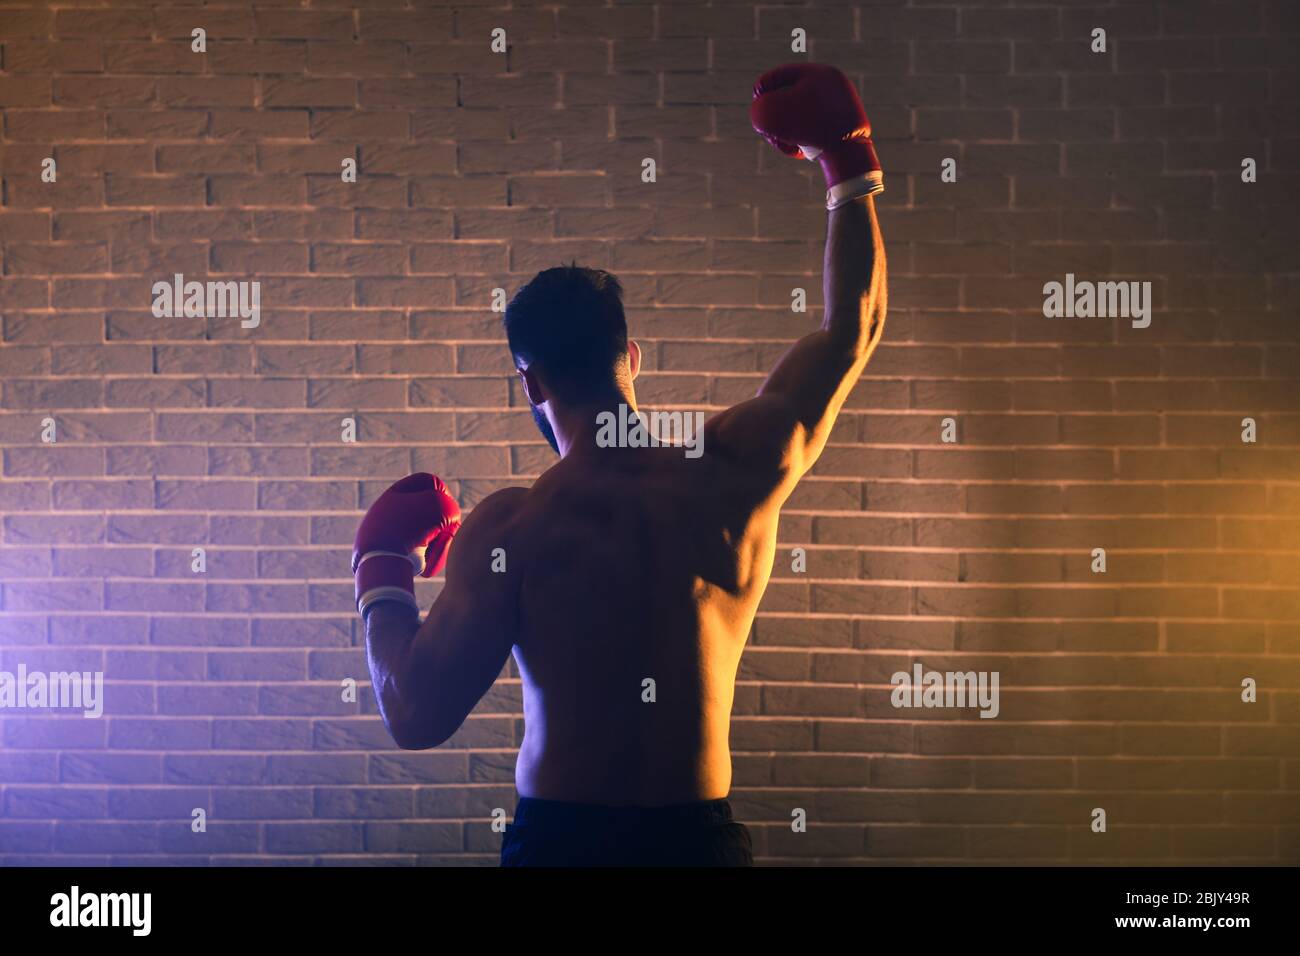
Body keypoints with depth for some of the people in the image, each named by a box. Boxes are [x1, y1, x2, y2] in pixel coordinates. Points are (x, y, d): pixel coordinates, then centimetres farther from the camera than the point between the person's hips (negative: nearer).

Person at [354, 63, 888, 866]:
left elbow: (416, 715, -11)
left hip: (561, 838, -2)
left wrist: (383, 580, 5)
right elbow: (855, 328, 10)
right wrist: (852, 163, 18)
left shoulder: (512, 526, -11)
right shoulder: (733, 475, -4)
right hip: (701, 837, 3)